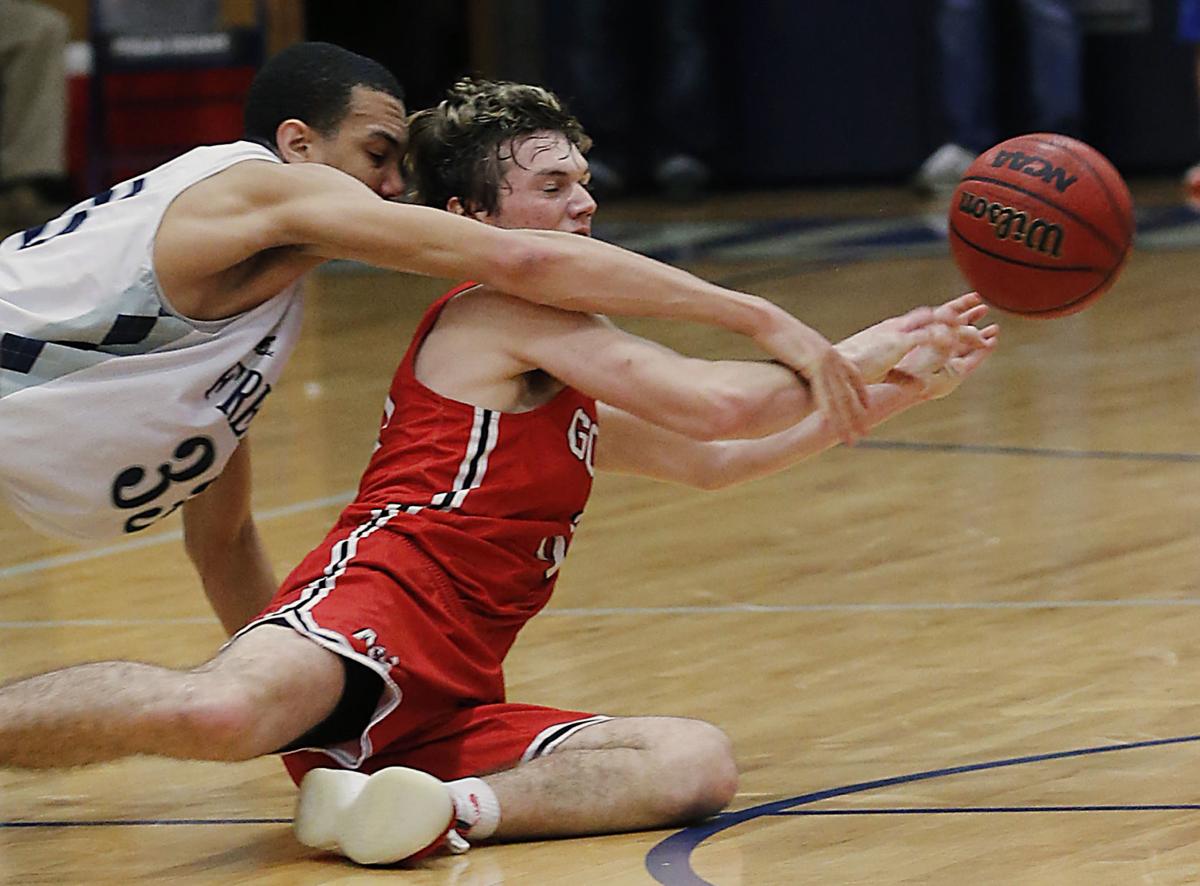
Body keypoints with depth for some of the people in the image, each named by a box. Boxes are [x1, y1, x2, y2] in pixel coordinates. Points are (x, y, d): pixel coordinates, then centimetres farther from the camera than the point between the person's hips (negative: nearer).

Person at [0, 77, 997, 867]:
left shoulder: (564, 391, 34)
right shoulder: (500, 310, 5)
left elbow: (711, 460, 41)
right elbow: (718, 404, -2)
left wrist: (895, 393, 36)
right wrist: (852, 357, 13)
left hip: (448, 711, 9)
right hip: (382, 599, -9)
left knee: (699, 761, -14)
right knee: (222, 711, -43)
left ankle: (453, 805, -29)